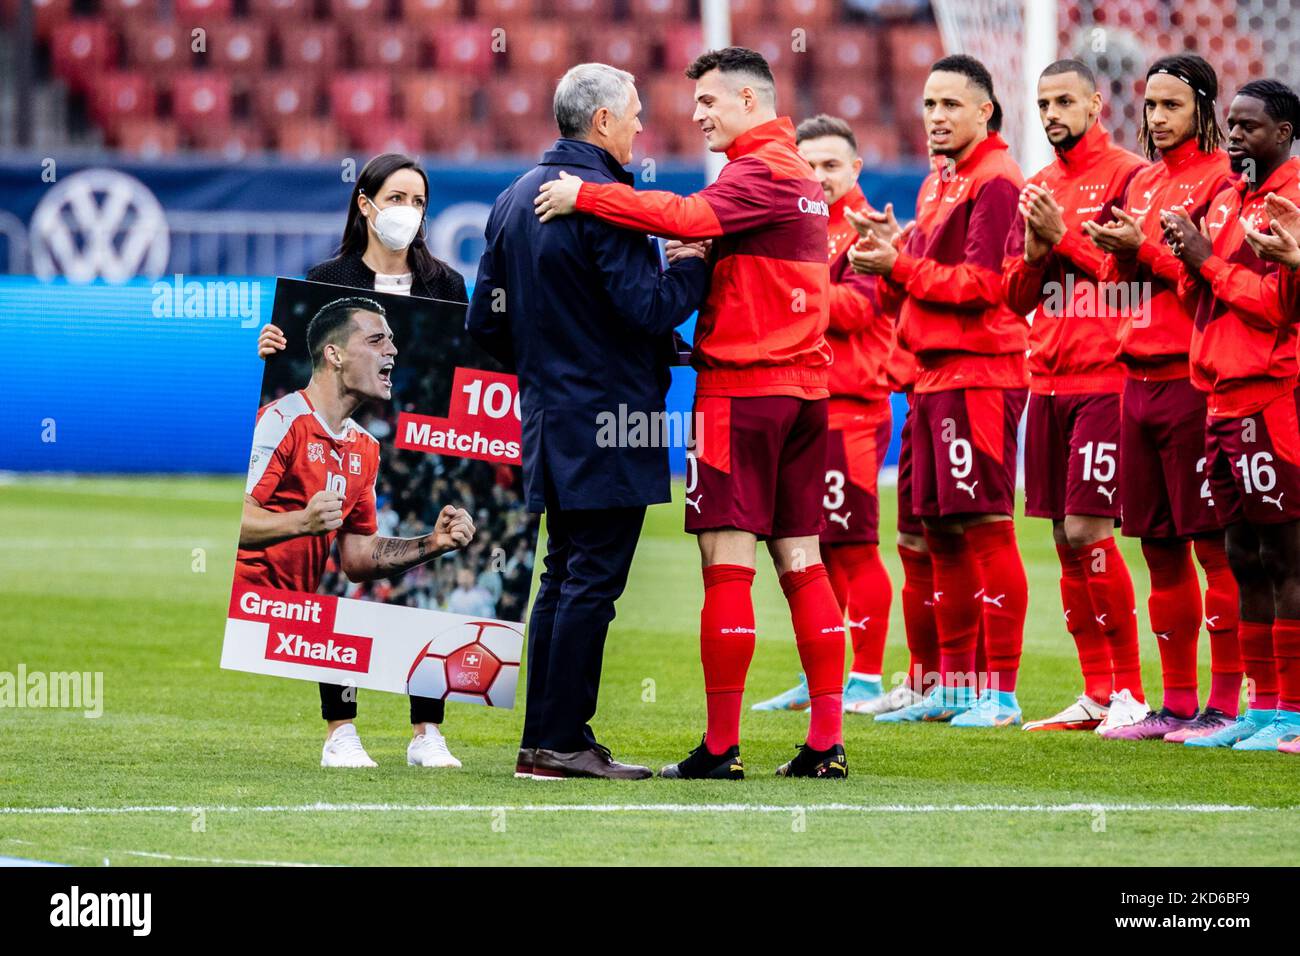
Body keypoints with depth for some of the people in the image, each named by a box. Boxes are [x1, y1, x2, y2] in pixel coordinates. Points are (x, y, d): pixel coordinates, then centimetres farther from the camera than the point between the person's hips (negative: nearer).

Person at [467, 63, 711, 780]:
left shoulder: (514, 198, 13)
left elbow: (486, 321, 14)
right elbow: (649, 308, -20)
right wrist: (695, 265, -4)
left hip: (549, 418, 9)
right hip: (608, 423, -9)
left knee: (564, 579, 13)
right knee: (592, 580, -6)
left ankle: (544, 737, 14)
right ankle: (563, 742, -6)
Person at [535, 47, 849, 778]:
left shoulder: (760, 171, -10)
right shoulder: (799, 174, 20)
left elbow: (688, 216, -27)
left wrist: (586, 197, -23)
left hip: (742, 383, -9)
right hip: (805, 387, 9)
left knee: (727, 565, -7)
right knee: (802, 562, 8)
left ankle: (721, 747, -8)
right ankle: (827, 742, 6)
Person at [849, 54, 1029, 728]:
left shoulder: (994, 181, -9)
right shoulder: (937, 184, 20)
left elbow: (982, 283, -16)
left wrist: (898, 267, -13)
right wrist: (885, 264, 2)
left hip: (978, 372, -9)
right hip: (932, 370, 9)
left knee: (985, 527, -9)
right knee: (941, 531, 11)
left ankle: (1001, 692, -8)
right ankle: (954, 685, 17)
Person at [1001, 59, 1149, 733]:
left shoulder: (1128, 177, -5)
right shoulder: (1037, 189, 17)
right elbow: (1014, 294, 15)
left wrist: (1064, 236, -17)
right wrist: (1034, 254, -4)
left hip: (1105, 380, -7)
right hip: (1048, 380, 7)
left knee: (1087, 531, -12)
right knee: (1066, 539, 7)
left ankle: (1130, 690, -4)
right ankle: (1095, 695, 12)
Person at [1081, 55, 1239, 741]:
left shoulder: (1221, 180, -6)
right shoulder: (1143, 182, 18)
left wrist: (1143, 249, -15)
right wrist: (1116, 253, 2)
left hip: (1194, 374, -8)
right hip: (1140, 373, 8)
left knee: (1212, 544, -6)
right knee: (1159, 548, 10)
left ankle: (1226, 703, -3)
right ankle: (1176, 704, 15)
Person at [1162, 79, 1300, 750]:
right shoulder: (1226, 199, 18)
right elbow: (1199, 301, 20)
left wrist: (1209, 260, -10)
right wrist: (1188, 261, 1)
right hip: (1226, 396, 9)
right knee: (1245, 560, 11)